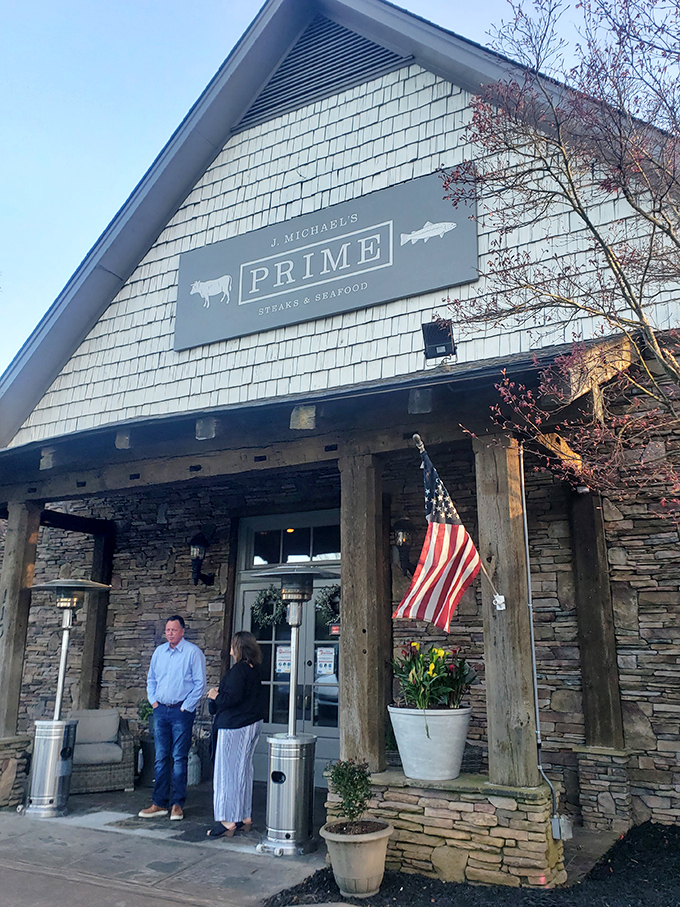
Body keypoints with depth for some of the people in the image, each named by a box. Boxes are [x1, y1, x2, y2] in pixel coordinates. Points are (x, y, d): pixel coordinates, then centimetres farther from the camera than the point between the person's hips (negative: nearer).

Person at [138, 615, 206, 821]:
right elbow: (151, 679, 20)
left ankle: (177, 804, 8)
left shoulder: (193, 652, -7)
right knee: (161, 758, 7)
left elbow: (199, 683, -8)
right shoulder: (159, 652, 11)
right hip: (161, 710, 5)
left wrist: (186, 707, -10)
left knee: (179, 758, 0)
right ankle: (160, 803, 14)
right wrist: (153, 701, 8)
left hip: (181, 711, -5)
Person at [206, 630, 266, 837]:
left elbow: (232, 698, -25)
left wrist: (215, 696, -6)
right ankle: (245, 818, 24)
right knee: (243, 770, 16)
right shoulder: (254, 669, 10)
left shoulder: (238, 670, -18)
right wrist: (219, 694, 12)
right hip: (252, 724, 9)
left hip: (234, 727, -9)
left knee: (227, 772, -1)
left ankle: (228, 821, 4)